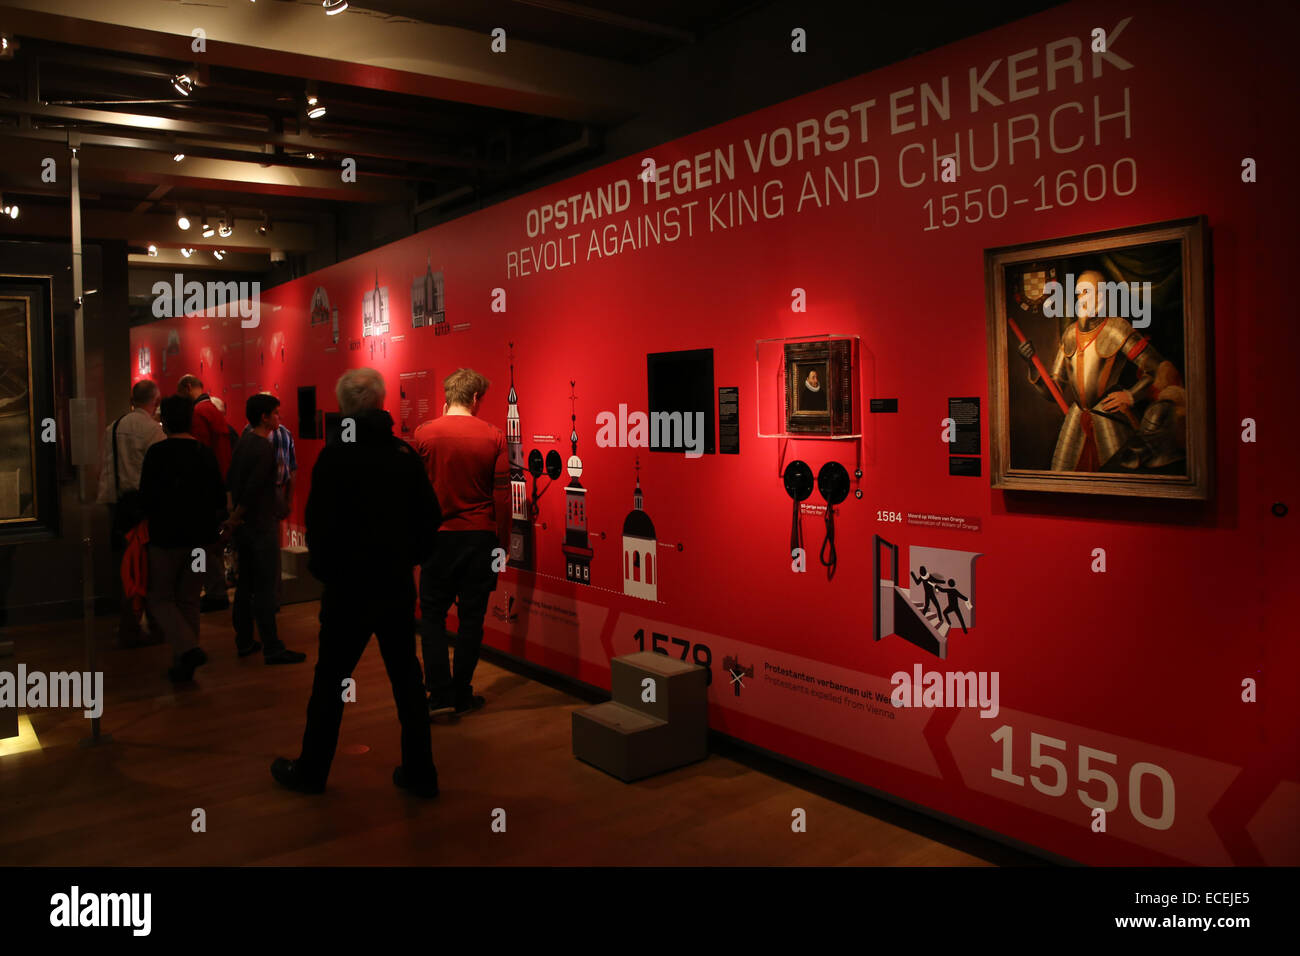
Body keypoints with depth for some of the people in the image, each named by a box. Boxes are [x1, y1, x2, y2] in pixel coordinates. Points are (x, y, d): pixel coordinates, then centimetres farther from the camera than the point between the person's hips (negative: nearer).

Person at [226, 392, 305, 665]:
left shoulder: (242, 443, 10)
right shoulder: (264, 448, -17)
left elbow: (230, 480, 17)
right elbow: (253, 488, -23)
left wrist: (237, 514, 17)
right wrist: (236, 517, -11)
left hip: (243, 524, 9)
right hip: (261, 525, -9)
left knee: (245, 584, 15)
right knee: (265, 588, -5)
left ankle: (244, 642, 22)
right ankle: (272, 649, -1)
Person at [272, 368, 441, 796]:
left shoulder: (335, 456, -13)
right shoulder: (406, 453, 0)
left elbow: (319, 524, -12)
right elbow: (430, 517, 5)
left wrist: (322, 570, 4)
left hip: (349, 587, -4)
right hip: (398, 585, 4)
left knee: (330, 681, 9)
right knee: (406, 677, 11)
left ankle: (311, 772, 24)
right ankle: (420, 772, 17)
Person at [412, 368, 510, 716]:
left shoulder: (424, 433, -4)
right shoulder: (493, 436, -4)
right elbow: (502, 494, -4)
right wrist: (502, 542, 5)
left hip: (439, 536, 0)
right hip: (481, 536, 0)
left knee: (433, 615, 10)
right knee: (471, 617, 9)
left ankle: (440, 695, 5)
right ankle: (462, 695, 17)